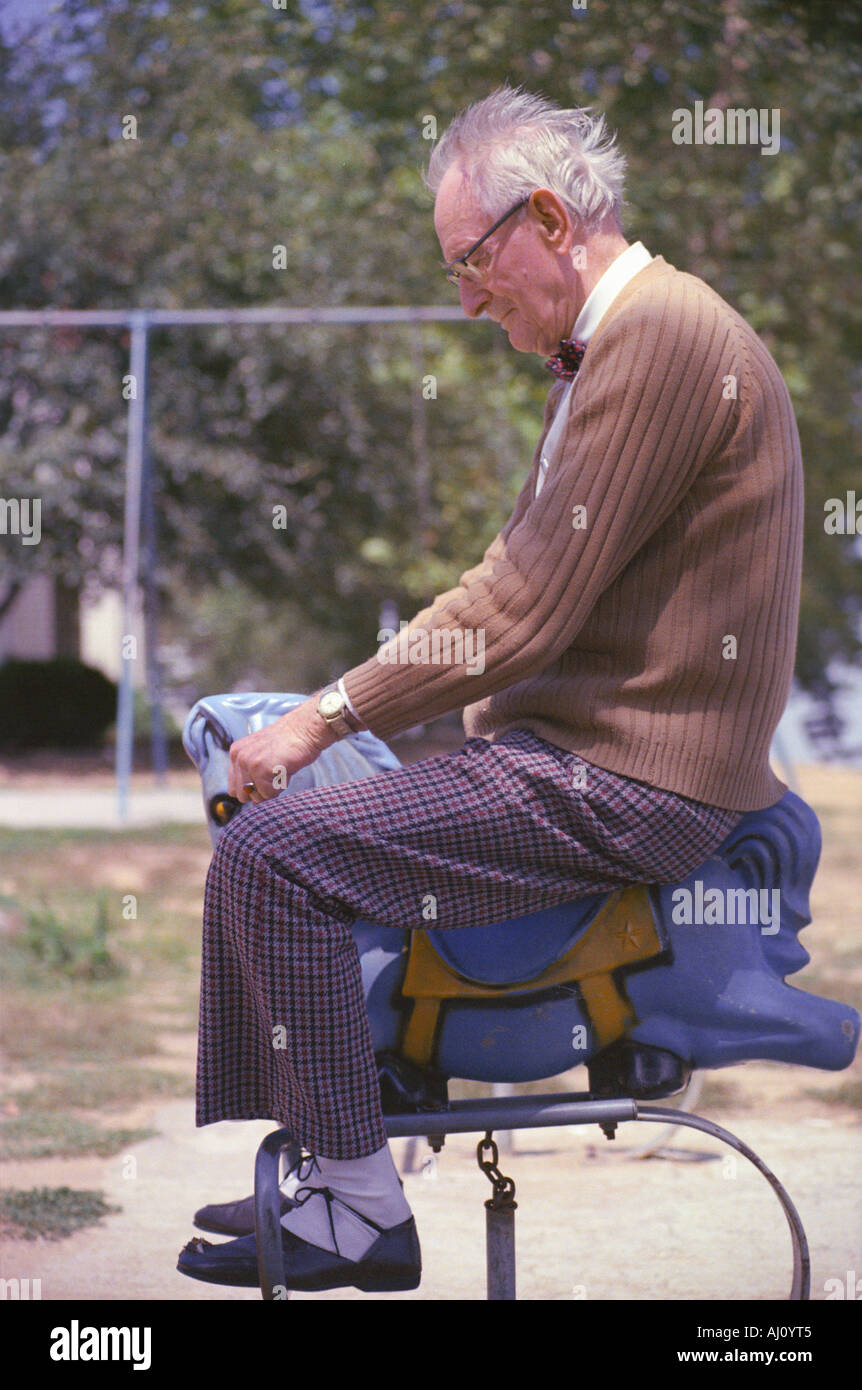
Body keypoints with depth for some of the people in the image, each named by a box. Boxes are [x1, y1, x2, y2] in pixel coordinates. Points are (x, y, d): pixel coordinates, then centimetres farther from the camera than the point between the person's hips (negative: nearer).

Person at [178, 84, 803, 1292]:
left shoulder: (662, 332, -17)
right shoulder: (609, 343, 17)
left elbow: (531, 604, -20)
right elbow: (525, 581, 20)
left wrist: (329, 717, -14)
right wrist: (347, 706, 12)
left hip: (624, 784, -11)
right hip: (576, 744, 11)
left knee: (271, 856, -16)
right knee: (283, 825, 16)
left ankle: (362, 1209, -6)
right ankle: (307, 1162, 20)